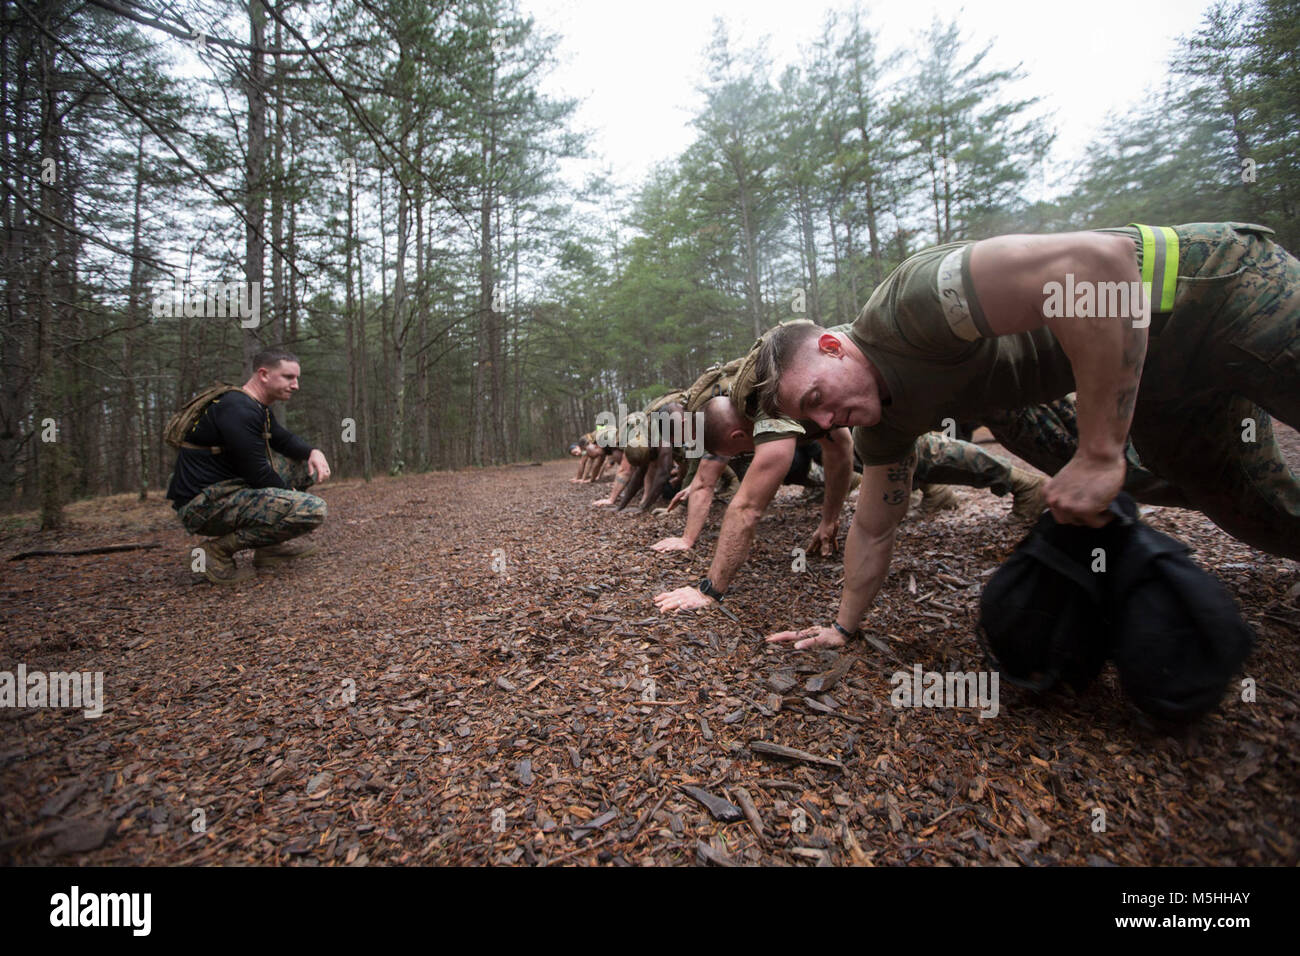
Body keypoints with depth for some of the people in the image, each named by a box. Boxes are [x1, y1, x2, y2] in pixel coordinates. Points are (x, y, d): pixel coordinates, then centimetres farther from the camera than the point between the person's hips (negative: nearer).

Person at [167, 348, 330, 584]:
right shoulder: (238, 410, -19)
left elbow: (283, 438, 21)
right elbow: (258, 475, -21)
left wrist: (313, 452, -2)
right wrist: (292, 497, -4)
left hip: (225, 489, 11)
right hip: (203, 504, -11)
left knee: (304, 464, 16)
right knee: (313, 509, -26)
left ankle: (268, 545, 14)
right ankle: (221, 548, -10)